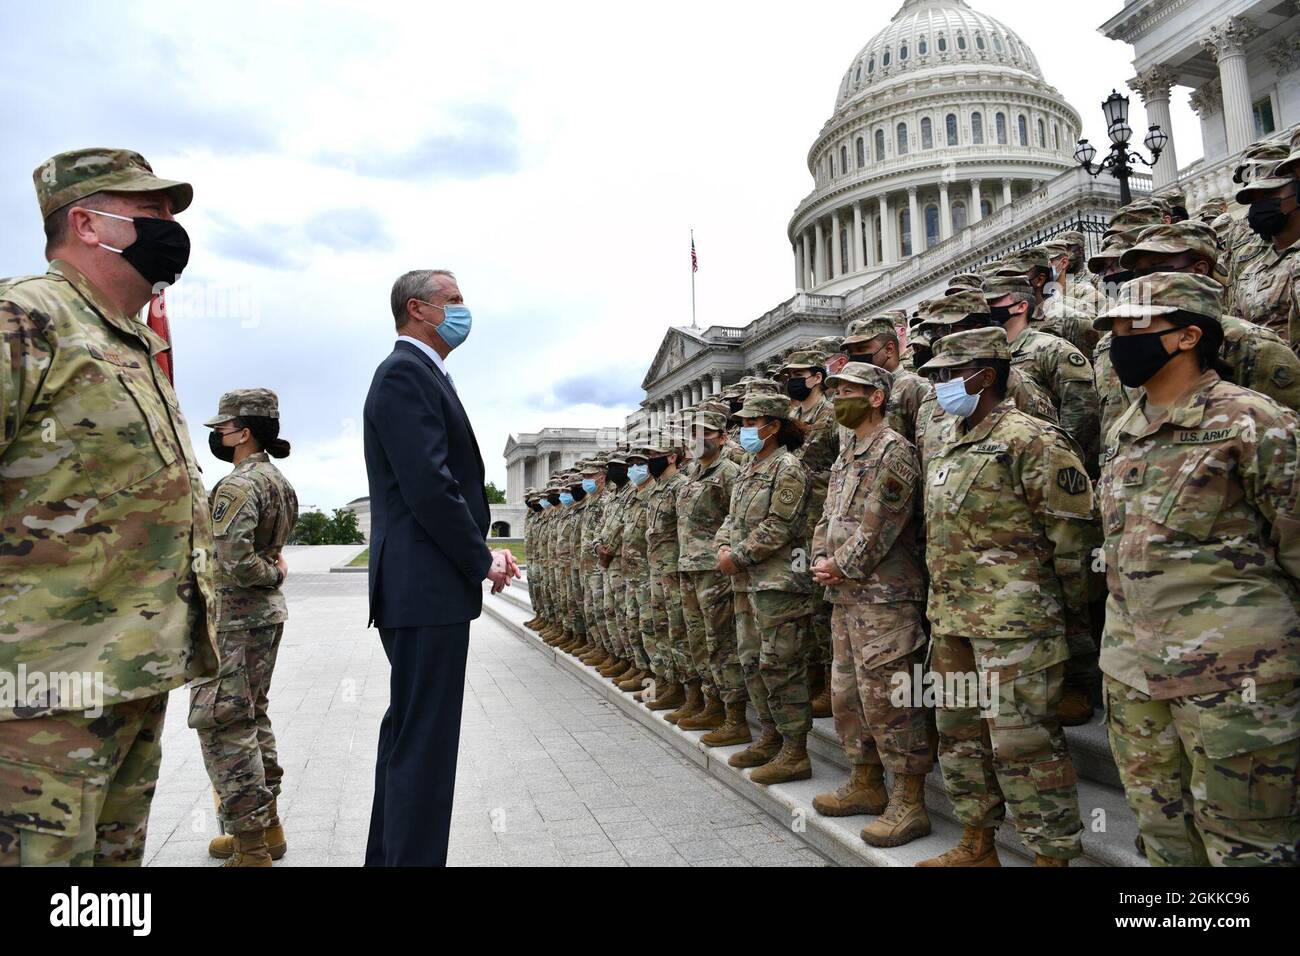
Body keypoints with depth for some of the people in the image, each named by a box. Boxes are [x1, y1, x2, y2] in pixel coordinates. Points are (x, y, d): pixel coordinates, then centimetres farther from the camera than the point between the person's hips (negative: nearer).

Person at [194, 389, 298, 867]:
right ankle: (267, 826, 29)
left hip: (235, 617, -9)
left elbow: (233, 561, -28)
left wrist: (272, 574, -11)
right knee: (252, 717, 18)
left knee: (222, 726, -1)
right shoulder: (278, 481, 10)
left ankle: (251, 848, 6)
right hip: (268, 612, 9)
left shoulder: (238, 486, -19)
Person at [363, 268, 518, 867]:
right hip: (428, 588, -11)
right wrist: (483, 562, -11)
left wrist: (481, 553, 7)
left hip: (418, 589, 11)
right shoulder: (405, 372, -12)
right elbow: (429, 486, -21)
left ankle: (388, 854, 34)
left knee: (408, 732, 19)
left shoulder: (421, 374, 20)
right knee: (425, 742, -3)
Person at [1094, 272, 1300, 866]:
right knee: (1163, 837, 19)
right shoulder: (1123, 432, 12)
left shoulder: (1252, 424, -10)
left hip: (1232, 677, -7)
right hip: (1132, 670, 7)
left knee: (1245, 846, 7)